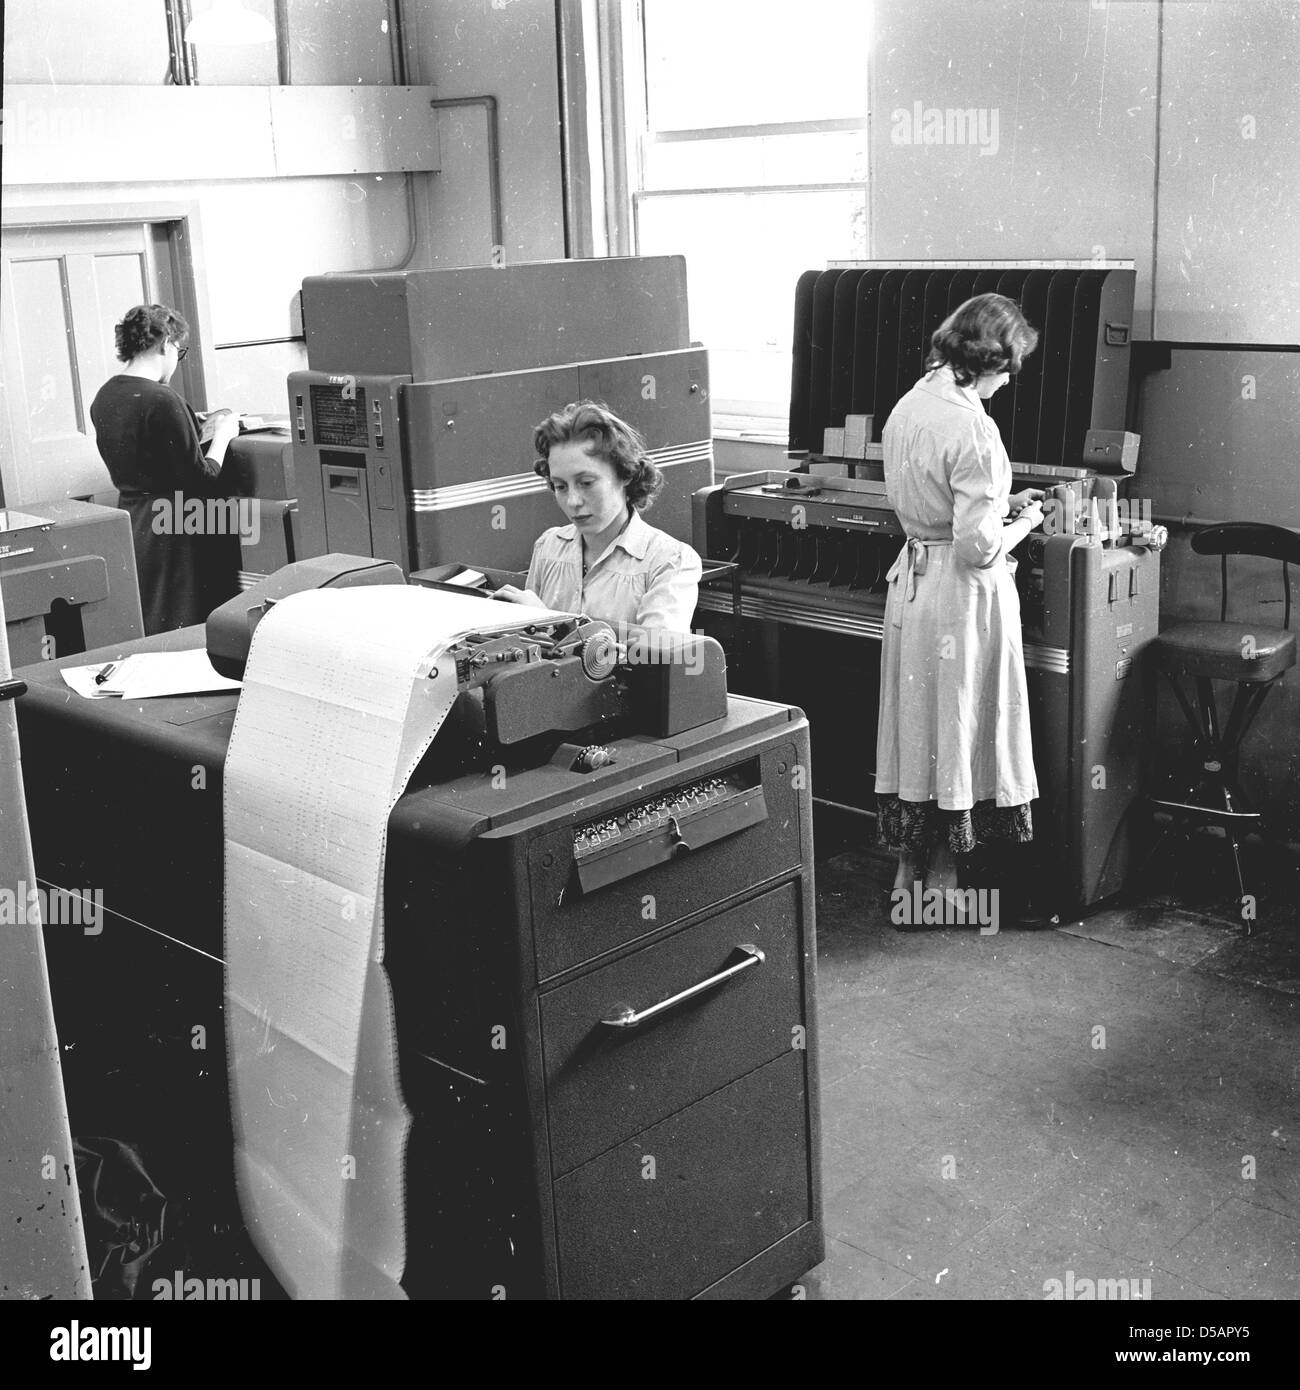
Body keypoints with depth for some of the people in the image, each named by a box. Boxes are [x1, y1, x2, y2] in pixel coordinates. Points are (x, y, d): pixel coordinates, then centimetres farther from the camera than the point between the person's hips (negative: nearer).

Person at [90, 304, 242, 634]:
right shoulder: (161, 400, -19)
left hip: (129, 522, 9)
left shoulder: (103, 397, 6)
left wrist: (191, 426, 18)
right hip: (171, 533, -9)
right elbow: (200, 478, -16)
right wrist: (223, 434, -1)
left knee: (144, 636, 14)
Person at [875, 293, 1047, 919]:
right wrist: (1023, 523, -4)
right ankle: (941, 882, 19)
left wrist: (1000, 503, 14)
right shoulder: (972, 428, -22)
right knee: (956, 730, 6)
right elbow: (978, 547, -24)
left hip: (912, 579, 8)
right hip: (963, 595, -8)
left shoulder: (907, 406, 4)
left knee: (917, 725, 16)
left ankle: (906, 869, 28)